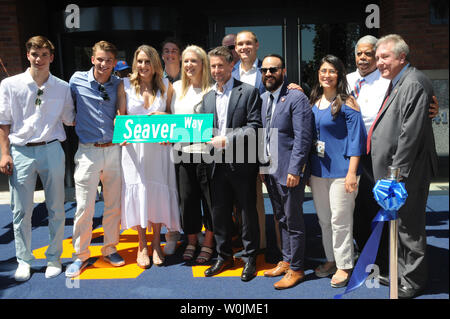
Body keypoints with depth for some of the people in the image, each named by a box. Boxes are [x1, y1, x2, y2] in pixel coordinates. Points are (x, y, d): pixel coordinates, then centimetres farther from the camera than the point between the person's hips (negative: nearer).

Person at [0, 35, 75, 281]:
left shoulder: (62, 88, 3)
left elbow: (69, 120, 13)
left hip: (51, 150, 1)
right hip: (21, 152, 0)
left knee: (56, 209, 7)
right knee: (21, 210, 6)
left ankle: (54, 258, 23)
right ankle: (24, 261, 22)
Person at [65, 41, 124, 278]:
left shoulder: (119, 84, 4)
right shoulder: (77, 80, 1)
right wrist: (79, 123, 8)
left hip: (114, 150, 2)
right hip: (88, 151, -2)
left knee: (114, 204, 9)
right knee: (84, 207, -1)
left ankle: (110, 249, 26)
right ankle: (80, 255, 16)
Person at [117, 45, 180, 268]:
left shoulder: (166, 86, 7)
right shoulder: (126, 86, 5)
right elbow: (121, 117, 5)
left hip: (158, 147, 1)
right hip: (134, 146, 0)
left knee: (158, 191, 2)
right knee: (137, 190, 1)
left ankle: (156, 244, 19)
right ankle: (142, 246, 16)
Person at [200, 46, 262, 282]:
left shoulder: (248, 92, -4)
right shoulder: (208, 97, 14)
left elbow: (254, 127, -11)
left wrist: (226, 140, -18)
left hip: (242, 163, -5)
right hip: (218, 163, 5)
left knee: (248, 211, 6)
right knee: (219, 212, 13)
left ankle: (249, 259, 22)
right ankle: (224, 256, 30)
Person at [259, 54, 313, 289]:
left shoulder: (296, 98, -11)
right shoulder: (262, 98, 12)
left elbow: (303, 137, -16)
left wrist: (294, 170, -20)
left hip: (289, 172, -7)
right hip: (269, 171, 7)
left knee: (293, 222, 3)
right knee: (281, 219, 18)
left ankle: (296, 269, 17)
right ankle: (286, 261, 32)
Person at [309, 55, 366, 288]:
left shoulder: (347, 102, -7)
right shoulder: (314, 101, 10)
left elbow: (356, 139, -10)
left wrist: (351, 173, -16)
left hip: (341, 170, -6)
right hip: (318, 170, 6)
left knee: (340, 220, 0)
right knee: (323, 219, 13)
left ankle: (344, 266, 15)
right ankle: (331, 259, 28)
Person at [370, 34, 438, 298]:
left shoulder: (414, 83, -16)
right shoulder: (396, 84, 16)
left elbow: (411, 133, -22)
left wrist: (397, 171, -21)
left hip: (407, 173, -10)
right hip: (392, 171, 10)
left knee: (408, 226, 2)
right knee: (396, 224, 19)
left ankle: (413, 281, 17)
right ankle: (400, 271, 35)